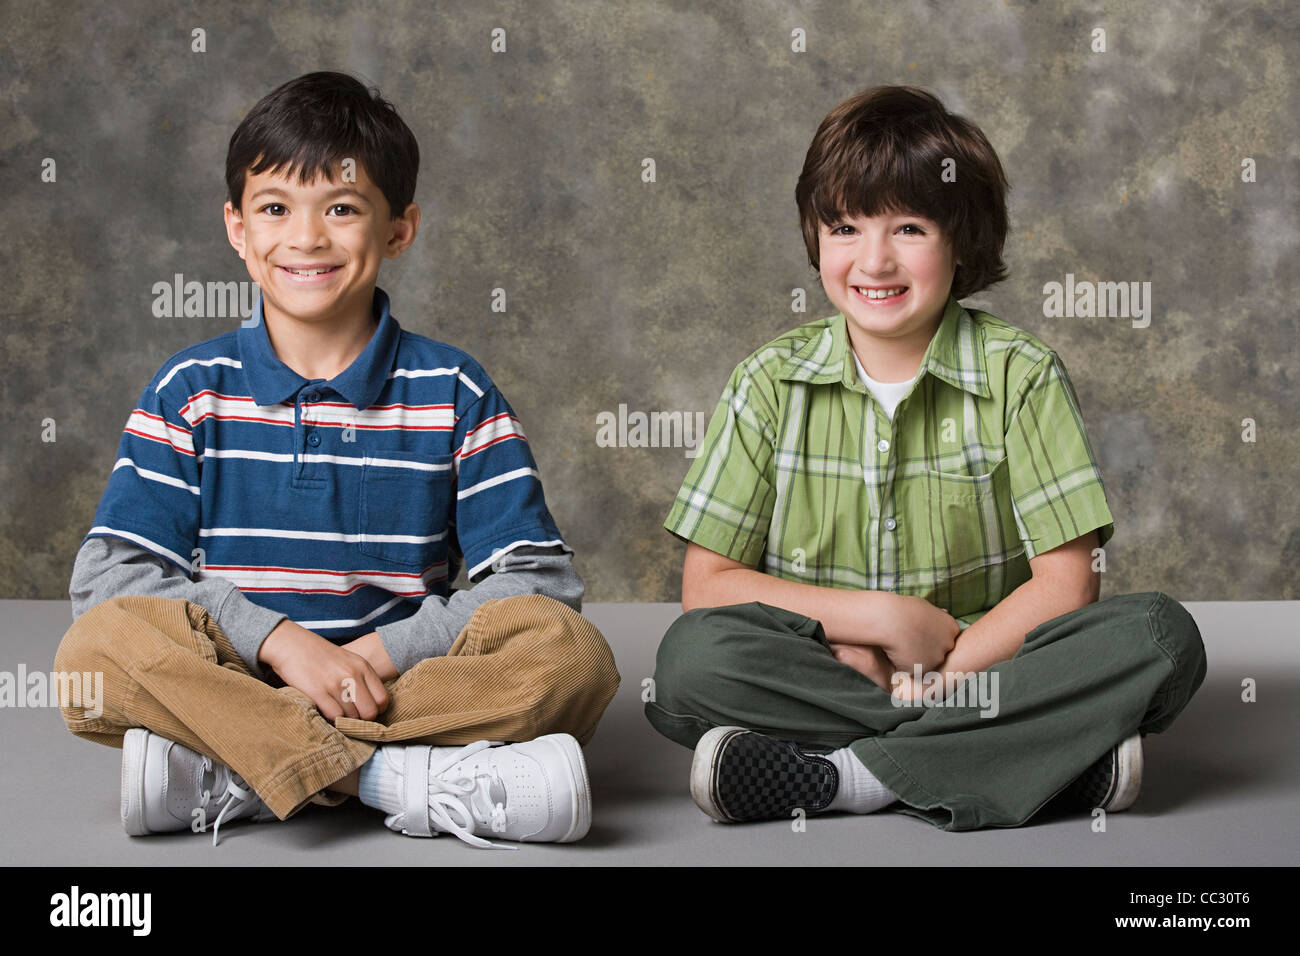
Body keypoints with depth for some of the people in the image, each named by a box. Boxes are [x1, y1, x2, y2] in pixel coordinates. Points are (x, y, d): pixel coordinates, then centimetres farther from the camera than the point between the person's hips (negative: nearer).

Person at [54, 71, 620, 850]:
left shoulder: (454, 393, 4)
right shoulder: (191, 391, 6)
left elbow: (542, 577, -3)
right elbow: (110, 575, -4)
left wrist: (376, 654, -14)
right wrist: (280, 640, -17)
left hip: (403, 686, 1)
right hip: (237, 680, 0)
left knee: (572, 653, -26)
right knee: (98, 648, -28)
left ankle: (228, 779, -29)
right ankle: (411, 779, -32)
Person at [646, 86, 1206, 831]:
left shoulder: (1021, 376, -1)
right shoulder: (772, 384, 2)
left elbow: (1066, 583, -6)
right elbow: (707, 585, -3)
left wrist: (938, 676, -18)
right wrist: (884, 618, -12)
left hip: (986, 661, 0)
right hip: (824, 672, 0)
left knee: (1160, 635, -26)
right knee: (693, 655, -29)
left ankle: (830, 776, -28)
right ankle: (1053, 758, -27)